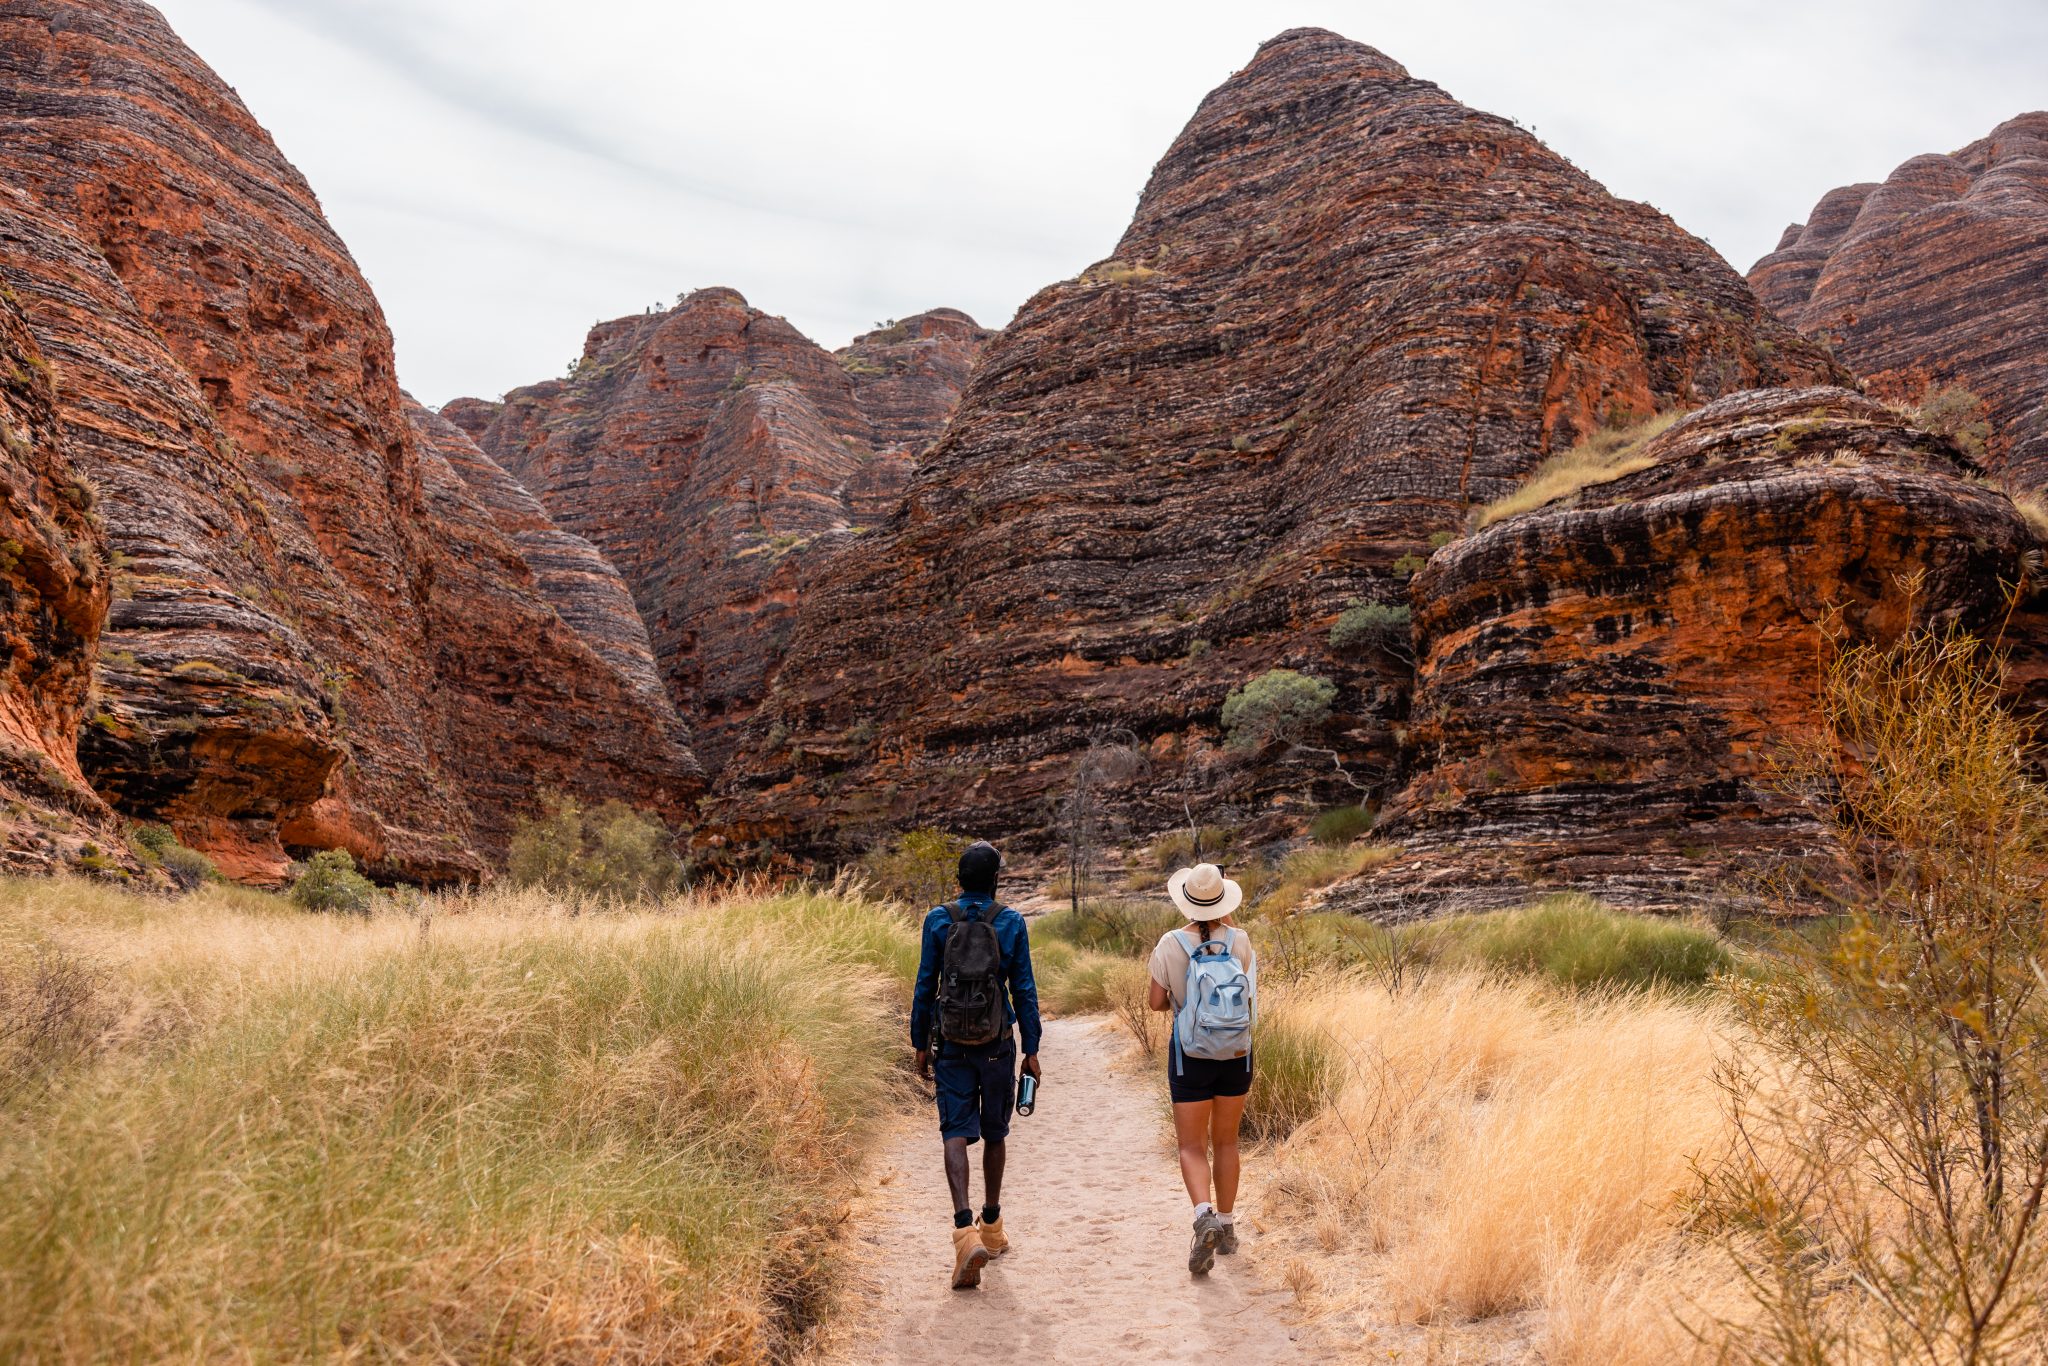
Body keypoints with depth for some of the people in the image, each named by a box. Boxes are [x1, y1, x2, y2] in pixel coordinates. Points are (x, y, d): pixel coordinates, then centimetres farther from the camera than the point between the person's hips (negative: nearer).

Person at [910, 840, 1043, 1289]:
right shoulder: (1012, 923, -3)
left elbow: (925, 986, 0)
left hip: (951, 1045, 0)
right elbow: (1024, 990, -2)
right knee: (994, 1134, 15)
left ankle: (965, 1230, -22)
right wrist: (1031, 1048, 5)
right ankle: (991, 1227, 28)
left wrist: (920, 1043, 9)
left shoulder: (938, 921, -3)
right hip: (997, 1045, 1)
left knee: (956, 1134, -3)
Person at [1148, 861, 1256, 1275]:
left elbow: (1158, 1002, -5)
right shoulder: (1239, 941, -8)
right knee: (1226, 1140, 18)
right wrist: (1227, 926, 11)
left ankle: (1205, 1216, -21)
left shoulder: (1170, 944, -12)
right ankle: (1227, 1227, 25)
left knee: (1192, 1147, 3)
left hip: (1190, 1053, -2)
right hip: (1235, 1052, 2)